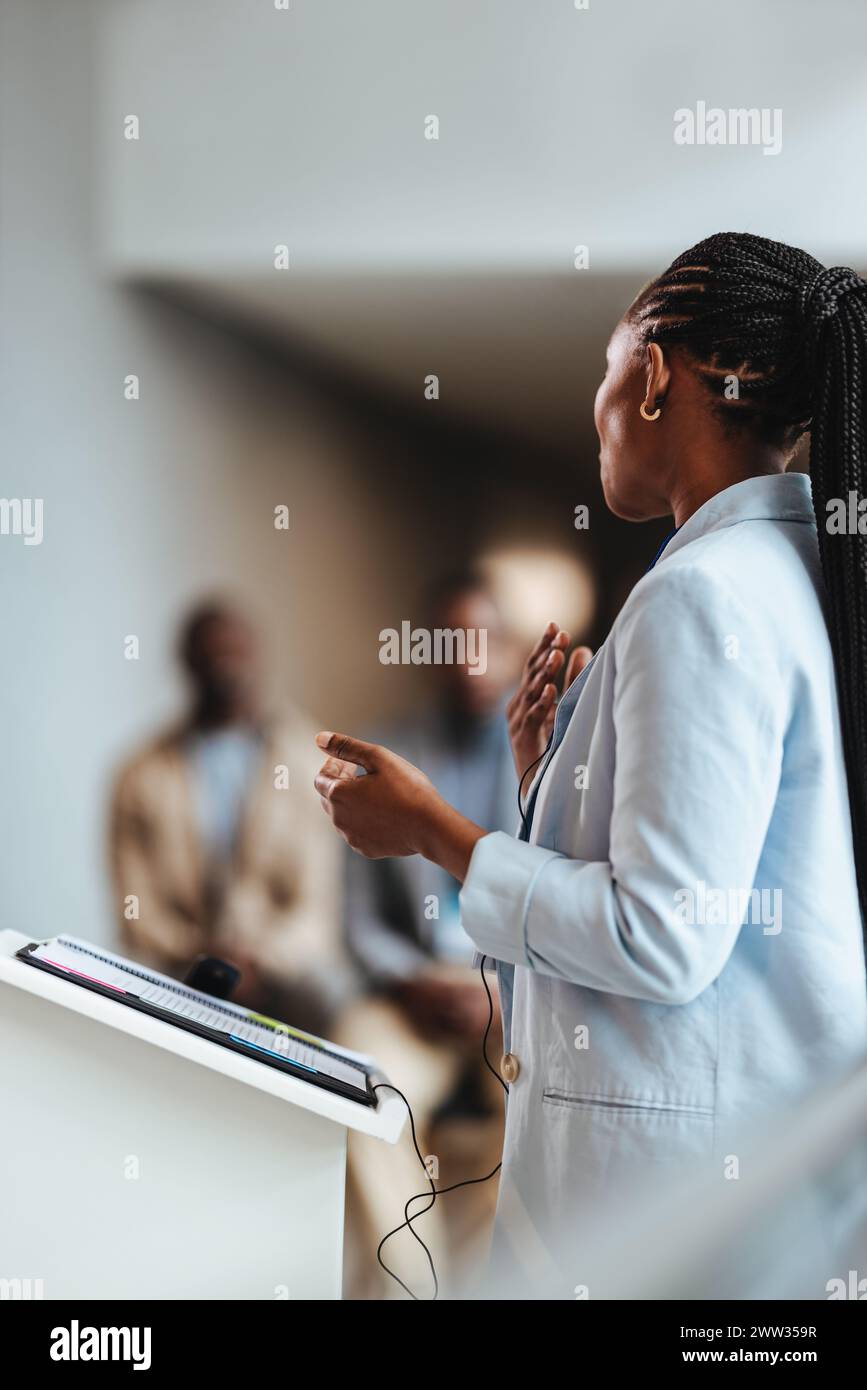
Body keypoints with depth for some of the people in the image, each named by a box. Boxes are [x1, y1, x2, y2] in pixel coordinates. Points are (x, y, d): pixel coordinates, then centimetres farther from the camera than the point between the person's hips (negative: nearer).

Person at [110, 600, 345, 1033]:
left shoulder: (303, 758, 5)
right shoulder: (143, 777, 6)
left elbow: (315, 906, 1)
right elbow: (137, 916, 4)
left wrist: (258, 961, -15)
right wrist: (199, 957, -13)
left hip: (286, 968, 0)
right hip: (182, 979, 0)